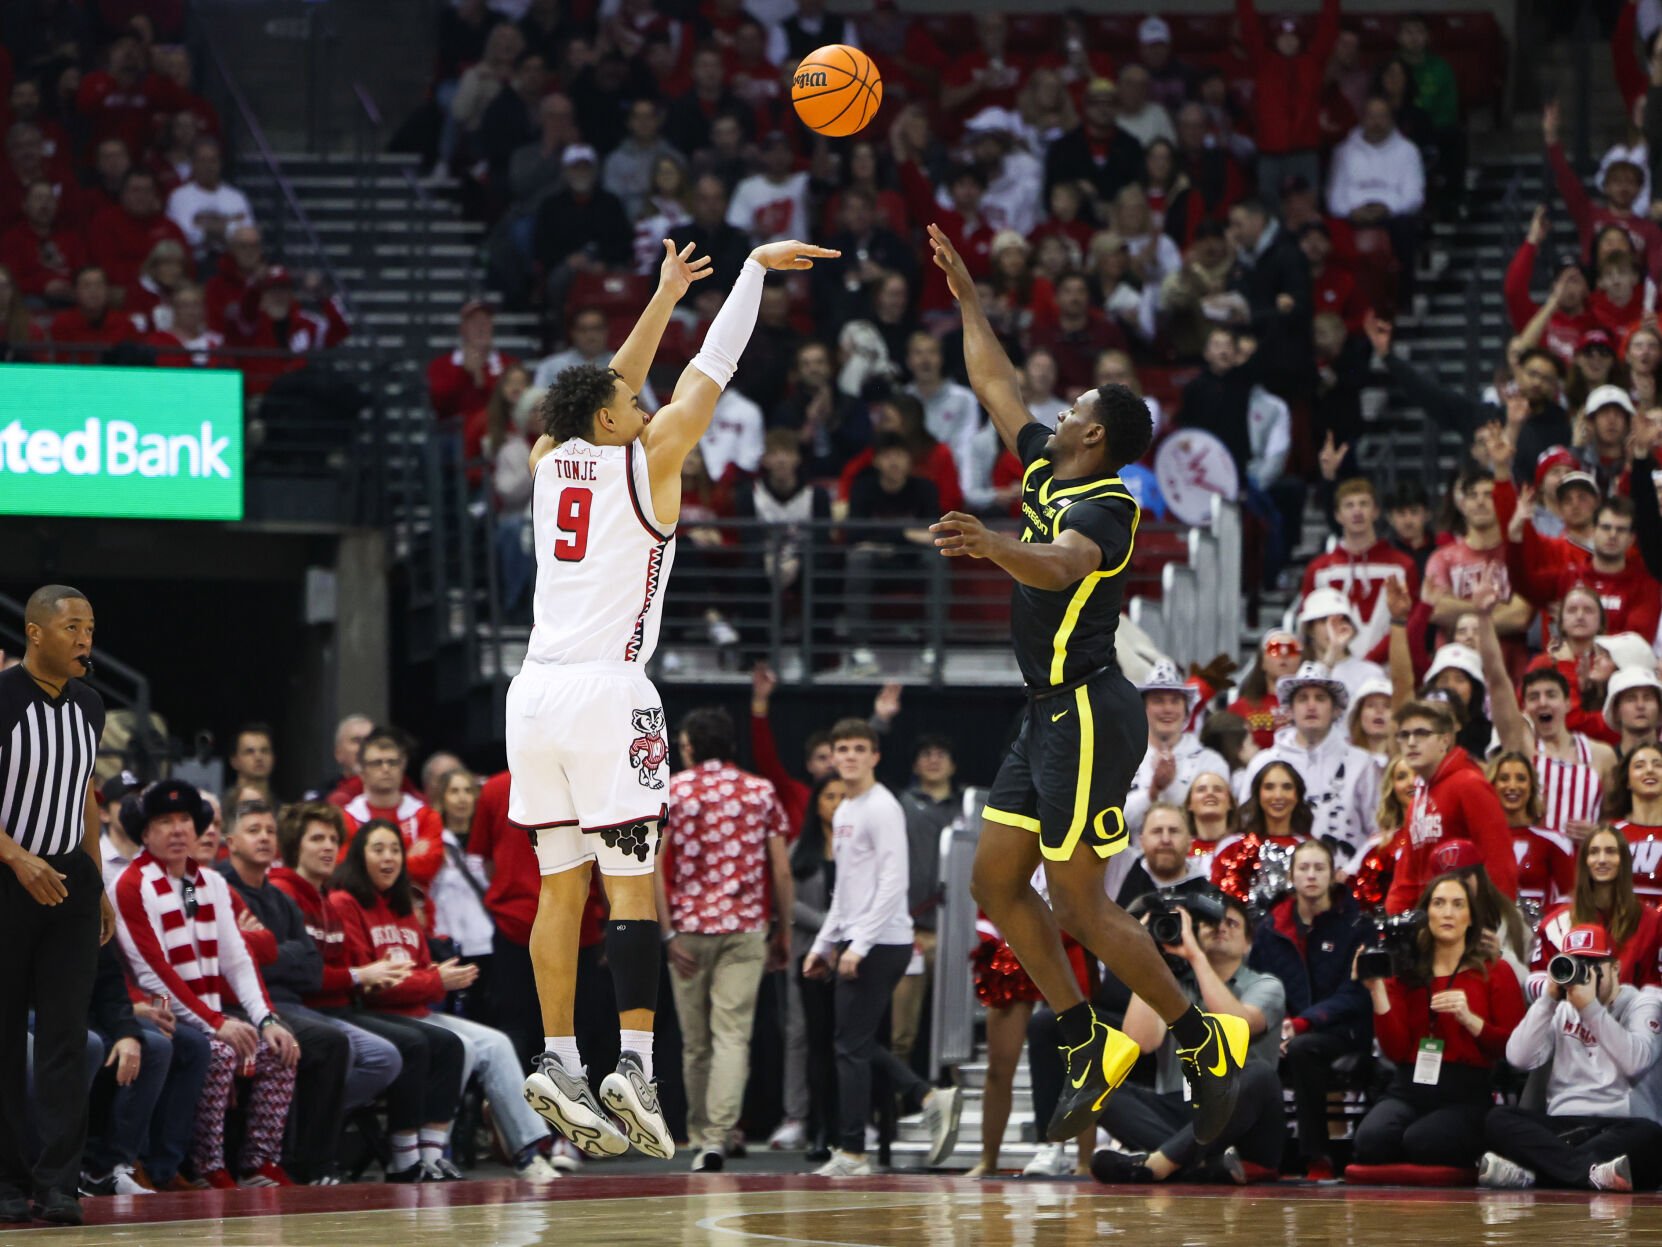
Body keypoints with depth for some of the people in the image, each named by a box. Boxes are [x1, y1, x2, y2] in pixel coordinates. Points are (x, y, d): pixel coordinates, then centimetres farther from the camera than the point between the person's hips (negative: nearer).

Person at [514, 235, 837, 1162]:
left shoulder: (550, 460, 13)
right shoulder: (648, 459, -1)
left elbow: (611, 387, 30)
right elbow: (717, 365, 5)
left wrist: (666, 294, 39)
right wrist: (757, 267, 15)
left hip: (538, 691, 6)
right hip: (607, 693, -6)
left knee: (561, 886, 9)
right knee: (633, 880, -7)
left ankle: (559, 1061, 6)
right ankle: (636, 1066, -16)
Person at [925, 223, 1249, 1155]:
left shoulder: (1107, 504, -15)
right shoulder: (1045, 472, 11)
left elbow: (1062, 567, -37)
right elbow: (996, 385, 24)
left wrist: (992, 546, -54)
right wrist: (967, 298, 26)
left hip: (1089, 713, -10)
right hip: (1053, 714, 10)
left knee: (1080, 902, -9)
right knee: (996, 883, 9)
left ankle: (1206, 1043, 0)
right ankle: (1091, 1046, 13)